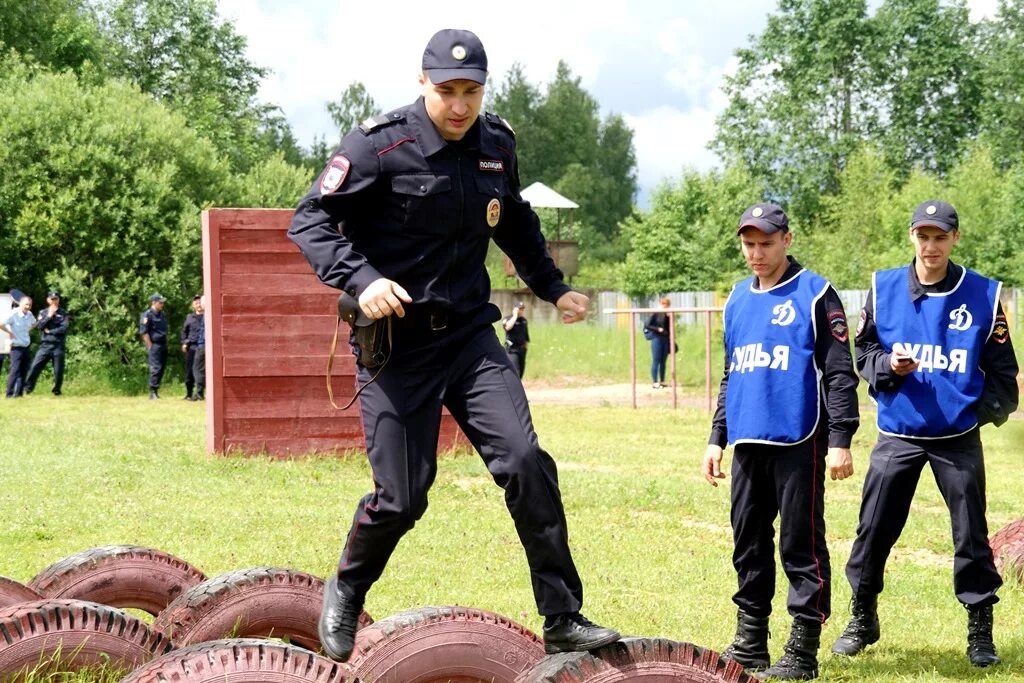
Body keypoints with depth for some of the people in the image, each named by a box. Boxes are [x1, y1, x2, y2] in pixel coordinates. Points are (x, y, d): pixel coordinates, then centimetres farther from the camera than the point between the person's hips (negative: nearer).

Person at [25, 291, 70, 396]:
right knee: (35, 367, -9)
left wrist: (49, 331, -5)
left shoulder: (64, 313, 7)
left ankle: (57, 390, 14)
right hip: (45, 345, 1)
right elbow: (39, 326, -2)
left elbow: (64, 329, -6)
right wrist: (49, 316, -8)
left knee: (58, 371, -2)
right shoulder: (43, 313, 14)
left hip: (58, 345, -1)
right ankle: (27, 388, -4)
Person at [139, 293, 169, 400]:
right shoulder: (147, 315, -8)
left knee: (161, 368, 8)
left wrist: (165, 345, 18)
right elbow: (143, 332, -12)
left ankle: (156, 391, 15)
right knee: (156, 368, -13)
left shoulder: (162, 315, 17)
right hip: (154, 345, -8)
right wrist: (150, 346, -14)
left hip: (163, 346, 8)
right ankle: (152, 392, -12)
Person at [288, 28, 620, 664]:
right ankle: (346, 592, 28)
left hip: (469, 334, 4)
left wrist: (553, 287, 25)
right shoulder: (380, 144, -13)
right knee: (402, 496, -4)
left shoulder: (497, 145, 5)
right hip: (395, 341, -4)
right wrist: (361, 279, -28)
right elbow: (311, 219, -14)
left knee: (526, 462, -12)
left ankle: (564, 620, -6)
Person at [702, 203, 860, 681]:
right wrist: (716, 438, 20)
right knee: (748, 543, 9)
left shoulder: (815, 295, -4)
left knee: (801, 543, -4)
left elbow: (840, 373, -7)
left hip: (798, 442, -7)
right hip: (747, 443, 7)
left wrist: (840, 440, -14)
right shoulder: (738, 300, 16)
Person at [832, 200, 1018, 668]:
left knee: (971, 534, 2)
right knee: (873, 529, 4)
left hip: (958, 438, -1)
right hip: (897, 436, 1)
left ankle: (980, 629, 15)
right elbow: (862, 351, 8)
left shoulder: (983, 295, -2)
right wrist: (888, 366, -11)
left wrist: (990, 409, -7)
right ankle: (862, 620, 21)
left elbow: (1002, 368, 5)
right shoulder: (884, 288, 1)